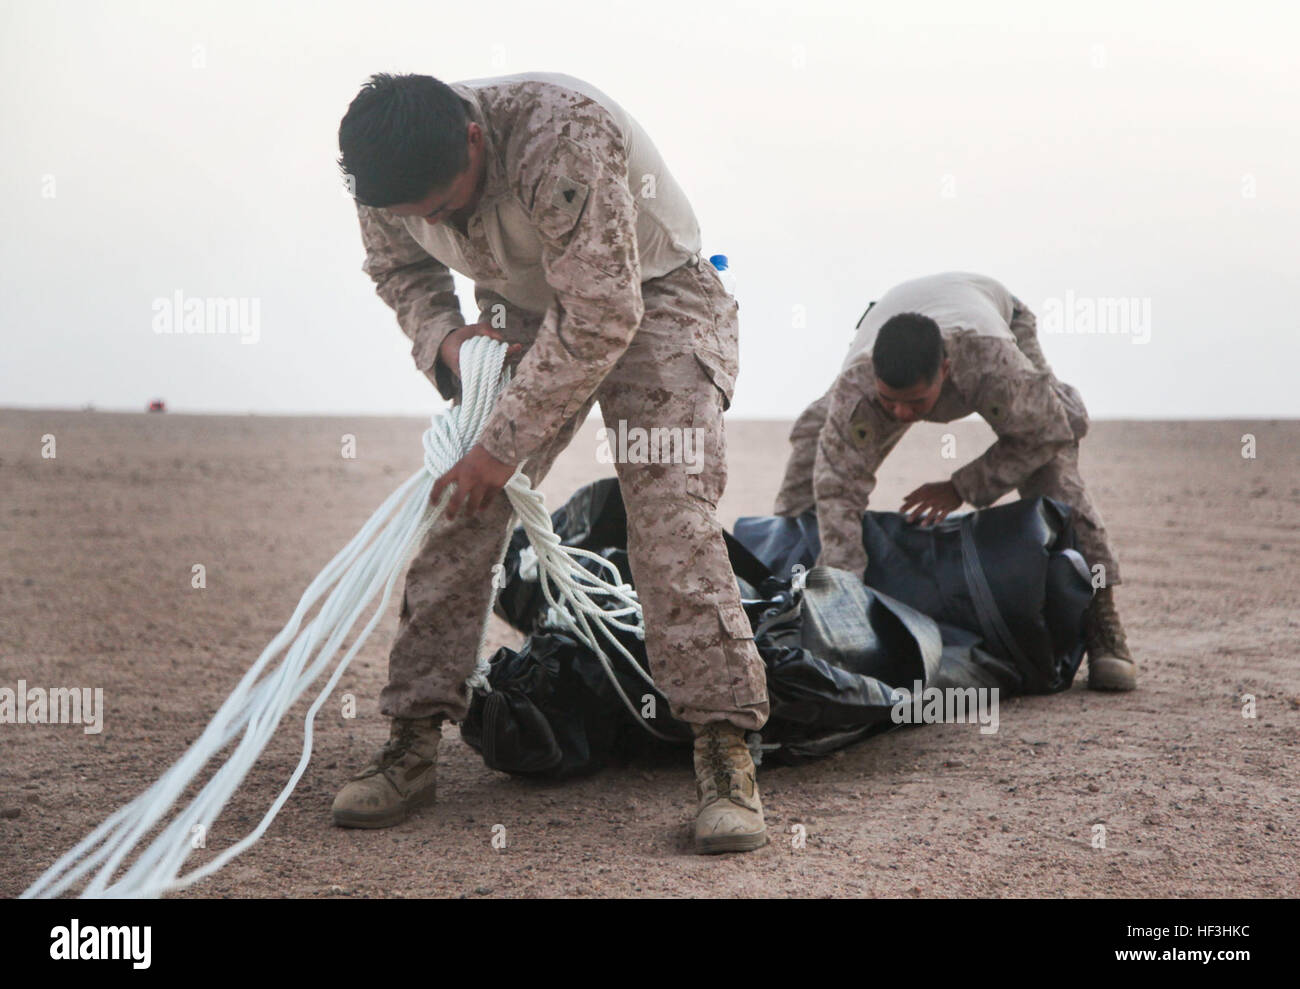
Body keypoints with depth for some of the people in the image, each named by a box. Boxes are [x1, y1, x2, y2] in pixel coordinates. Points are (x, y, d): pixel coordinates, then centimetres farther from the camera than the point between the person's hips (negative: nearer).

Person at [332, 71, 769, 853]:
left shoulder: (564, 139, -37)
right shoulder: (392, 175, -16)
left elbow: (602, 316, -35)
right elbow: (399, 268, 7)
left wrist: (503, 445, -30)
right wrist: (443, 337, -15)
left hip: (652, 298, -5)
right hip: (528, 319, 6)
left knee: (671, 507, -23)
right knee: (457, 509, -8)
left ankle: (726, 756, -20)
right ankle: (414, 744, -1)